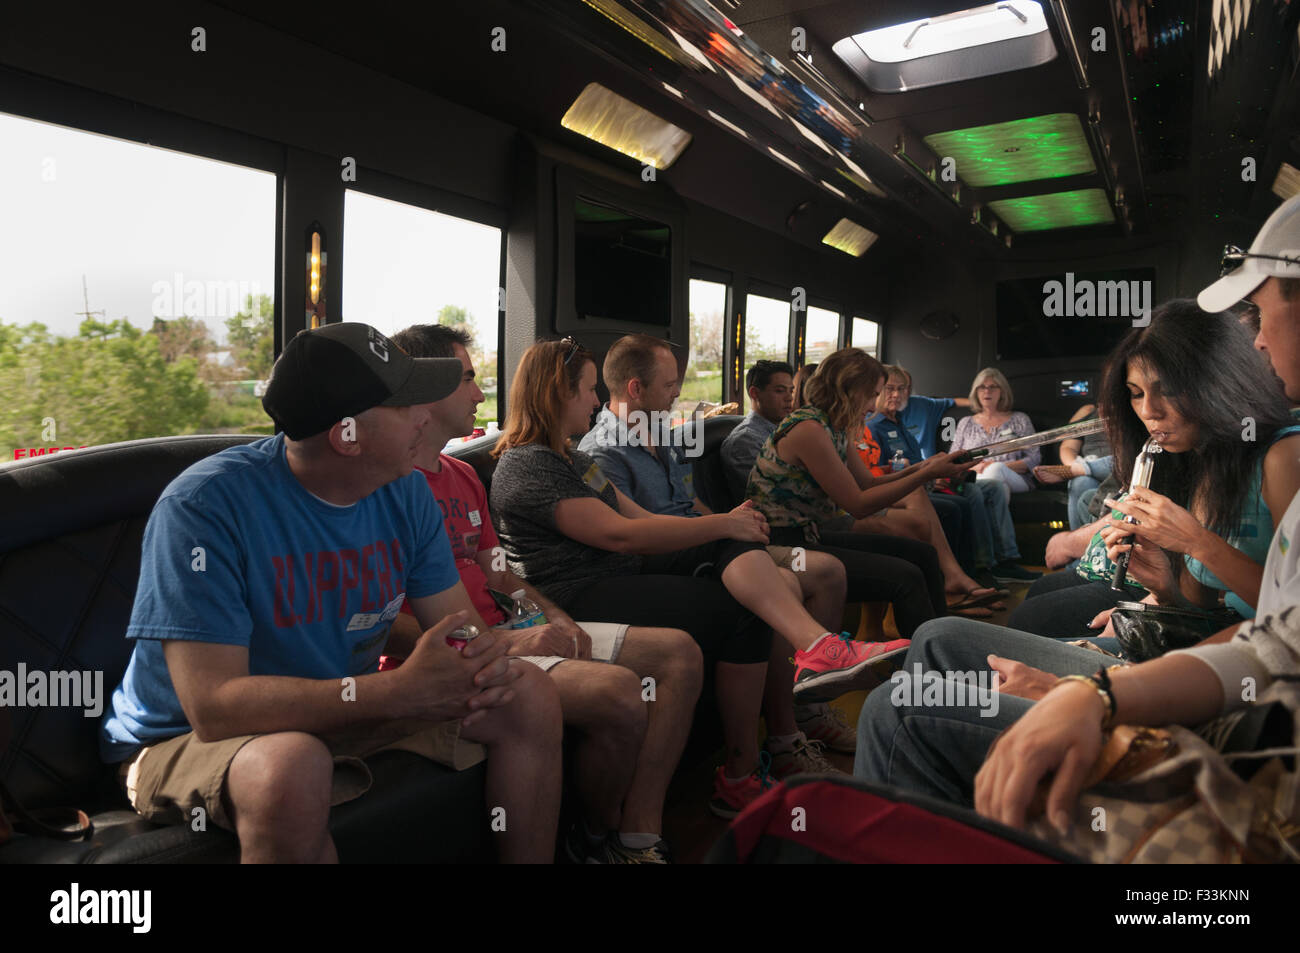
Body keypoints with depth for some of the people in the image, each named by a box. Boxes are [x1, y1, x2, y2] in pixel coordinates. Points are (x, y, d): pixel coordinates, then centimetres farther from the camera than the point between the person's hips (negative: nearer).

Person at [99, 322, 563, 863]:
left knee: (529, 697, -3)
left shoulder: (404, 491, -5)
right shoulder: (204, 505, -26)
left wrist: (483, 657, -24)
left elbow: (454, 619, 1)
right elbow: (214, 708, -32)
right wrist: (401, 688, -39)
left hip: (342, 713, 6)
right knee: (292, 765, -41)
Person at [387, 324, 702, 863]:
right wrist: (504, 642, -19)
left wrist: (555, 617, 3)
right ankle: (598, 837, 2)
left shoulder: (464, 476, 20)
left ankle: (640, 840, -3)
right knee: (618, 689, -30)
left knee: (679, 652, 1)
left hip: (500, 631, 10)